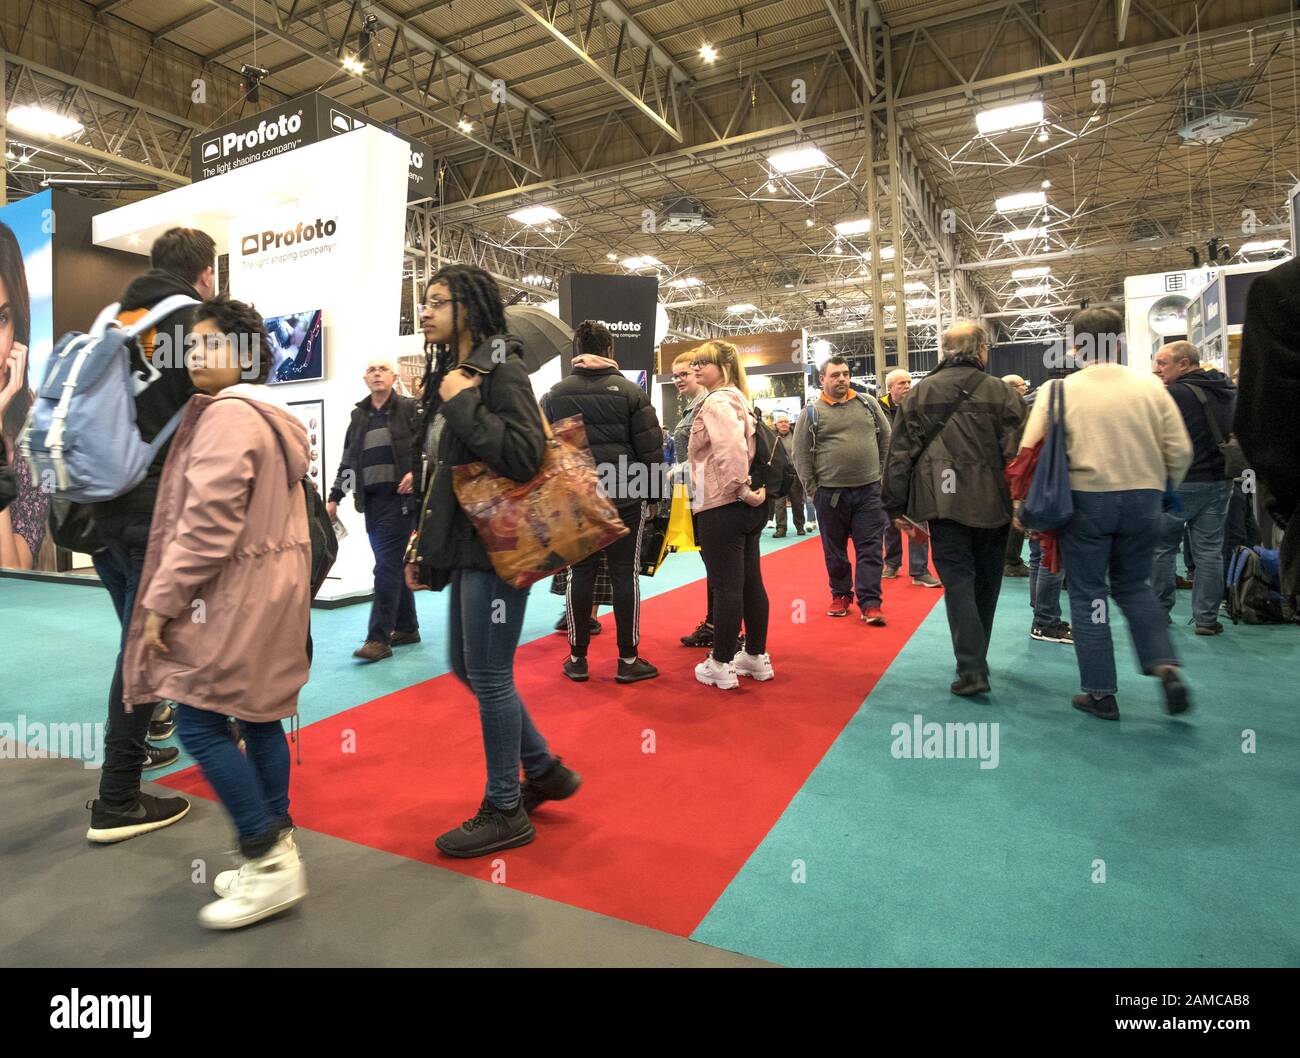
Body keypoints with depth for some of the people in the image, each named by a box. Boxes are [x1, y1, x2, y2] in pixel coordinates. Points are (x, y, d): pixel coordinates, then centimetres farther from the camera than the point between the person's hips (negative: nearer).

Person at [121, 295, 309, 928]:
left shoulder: (227, 415, -15)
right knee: (259, 718, 13)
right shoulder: (267, 415, 17)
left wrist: (163, 600, -15)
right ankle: (276, 853, 22)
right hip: (268, 586, 10)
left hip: (238, 593, -10)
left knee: (200, 722, -4)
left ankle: (270, 864, 2)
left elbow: (206, 525, -21)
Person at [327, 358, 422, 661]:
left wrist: (415, 472, -19)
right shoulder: (359, 415, 17)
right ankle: (407, 627, 21)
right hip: (371, 499, 6)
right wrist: (335, 497, 16)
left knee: (387, 565, -9)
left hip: (399, 496, -6)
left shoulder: (409, 408, 2)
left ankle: (379, 638, -6)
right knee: (393, 565, 11)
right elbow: (347, 460, 20)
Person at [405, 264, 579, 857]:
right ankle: (544, 770, 32)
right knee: (466, 667, 16)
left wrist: (464, 403, -19)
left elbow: (525, 457, -25)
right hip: (465, 546, 10)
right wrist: (424, 542, 19)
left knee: (489, 677, 0)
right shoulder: (449, 373, 16)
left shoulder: (501, 370, -11)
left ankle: (506, 812, 18)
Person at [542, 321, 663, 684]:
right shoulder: (631, 391, -1)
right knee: (625, 574, 4)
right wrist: (653, 497, 6)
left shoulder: (555, 395, 5)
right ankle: (628, 660, 10)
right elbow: (651, 449, -3)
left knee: (580, 574, 8)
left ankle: (577, 658, 15)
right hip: (624, 498, -2)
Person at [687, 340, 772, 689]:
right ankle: (756, 657, 23)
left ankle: (721, 665, 8)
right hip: (747, 508, 10)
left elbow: (731, 448, -28)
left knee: (725, 586, -2)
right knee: (751, 582, 13)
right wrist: (750, 490, 17)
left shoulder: (716, 401, -13)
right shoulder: (739, 399, 17)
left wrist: (741, 489, -19)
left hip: (721, 507, -10)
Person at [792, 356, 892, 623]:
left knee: (870, 549, 1)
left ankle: (870, 602, 6)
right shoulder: (811, 412, 0)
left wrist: (883, 473, 8)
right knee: (834, 550, 10)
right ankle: (840, 595, 26)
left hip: (869, 490, 1)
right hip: (830, 493, -1)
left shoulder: (868, 403, 7)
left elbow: (886, 440, 12)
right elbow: (801, 455, 0)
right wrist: (812, 490, -3)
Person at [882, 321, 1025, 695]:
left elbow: (900, 452, 2)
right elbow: (1017, 453, -3)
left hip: (944, 505, -1)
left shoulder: (920, 393, 3)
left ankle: (971, 670, -8)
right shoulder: (1001, 393, 0)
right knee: (985, 584, 15)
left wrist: (896, 506, 7)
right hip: (992, 505, 1)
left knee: (958, 583, 1)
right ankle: (975, 659, 28)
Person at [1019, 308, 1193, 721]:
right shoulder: (1150, 387, 1)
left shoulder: (1058, 390, -6)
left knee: (1088, 595, 9)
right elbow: (1180, 451, 2)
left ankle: (1100, 693, 14)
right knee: (1134, 586, 22)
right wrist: (1159, 487, 19)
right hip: (1143, 500, 3)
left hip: (1085, 501, -3)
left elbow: (1029, 451, -10)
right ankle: (1166, 667, 7)